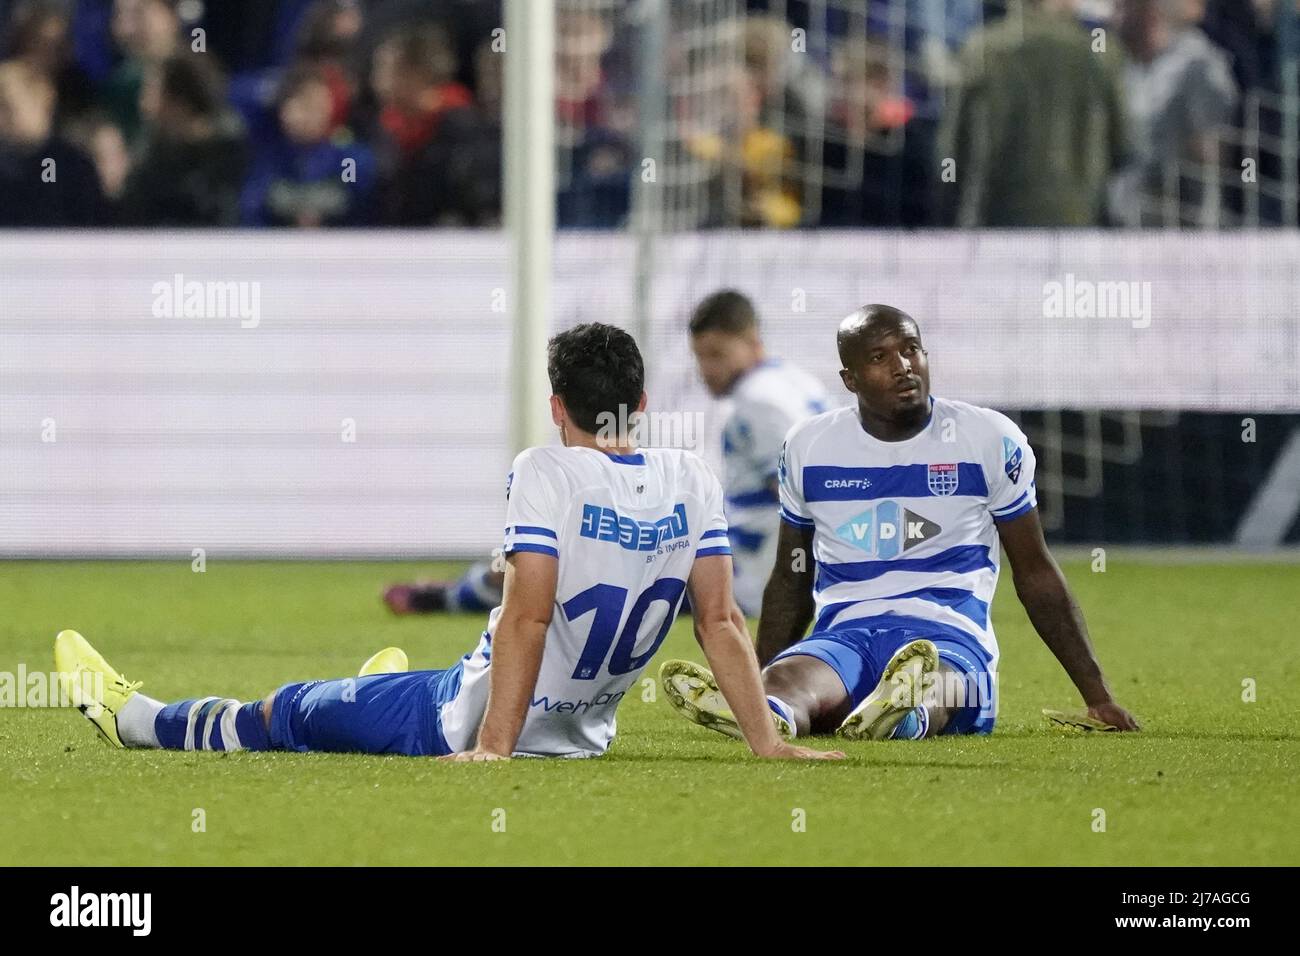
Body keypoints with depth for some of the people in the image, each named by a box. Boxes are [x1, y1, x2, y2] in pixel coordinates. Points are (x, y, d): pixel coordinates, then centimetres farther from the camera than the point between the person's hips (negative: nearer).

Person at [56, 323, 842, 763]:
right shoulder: (693, 482, -5)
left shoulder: (548, 473, -21)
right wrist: (766, 741, -3)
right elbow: (722, 621, -6)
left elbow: (528, 615, -25)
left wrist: (493, 747, -24)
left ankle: (132, 716, 37)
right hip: (584, 736, 6)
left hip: (475, 722, -6)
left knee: (289, 712, 17)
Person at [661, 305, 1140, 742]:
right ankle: (763, 718, -71)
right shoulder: (809, 447, 13)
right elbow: (791, 580, 25)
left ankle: (900, 716, -76)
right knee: (787, 681, -36)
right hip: (843, 635, 2)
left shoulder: (990, 440, 7)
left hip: (949, 637, -2)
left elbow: (1035, 572, 14)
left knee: (925, 682, -41)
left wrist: (1098, 695, 11)